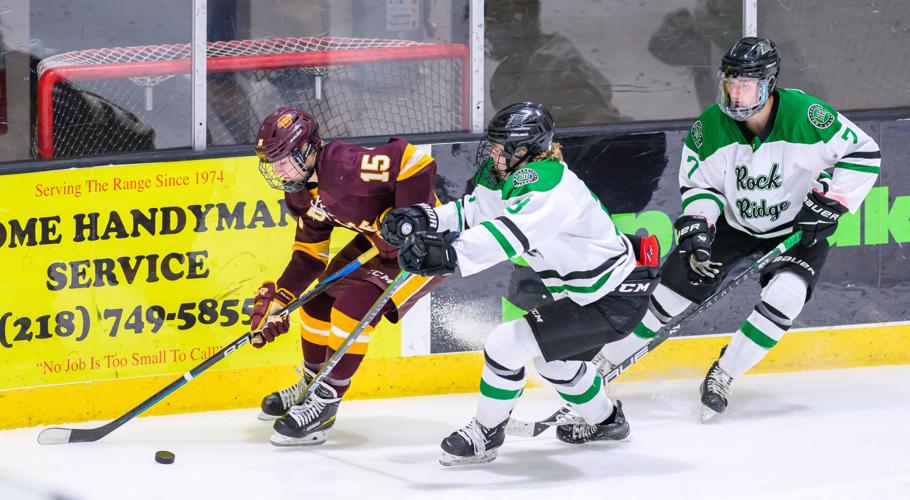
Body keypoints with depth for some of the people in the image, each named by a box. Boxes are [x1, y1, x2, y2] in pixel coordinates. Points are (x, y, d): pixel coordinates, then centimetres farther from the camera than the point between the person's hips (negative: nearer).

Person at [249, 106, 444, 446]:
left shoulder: (342, 167, -32)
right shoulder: (300, 192, 0)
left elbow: (414, 161, -38)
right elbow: (309, 253, 8)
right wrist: (278, 299, -1)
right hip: (379, 241, 10)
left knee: (354, 307, -21)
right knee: (319, 301, 11)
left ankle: (325, 404, -10)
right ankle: (310, 386, 32)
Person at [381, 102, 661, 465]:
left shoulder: (546, 181, -27)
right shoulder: (514, 176, 4)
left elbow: (511, 232, -42)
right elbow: (475, 210, 9)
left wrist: (450, 255, -51)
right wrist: (424, 219, -8)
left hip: (616, 301, -11)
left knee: (507, 344, -14)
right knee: (552, 356, 32)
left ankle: (485, 435, 3)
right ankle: (605, 421, 53)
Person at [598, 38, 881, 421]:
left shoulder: (803, 114, -27)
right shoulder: (711, 126, -16)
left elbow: (863, 153, -20)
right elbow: (698, 181, -2)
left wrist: (829, 200, -24)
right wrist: (698, 222, -19)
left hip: (798, 228, -2)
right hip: (734, 224, 3)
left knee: (784, 296, -27)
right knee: (675, 286, -3)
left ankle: (723, 375, -11)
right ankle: (601, 364, 11)